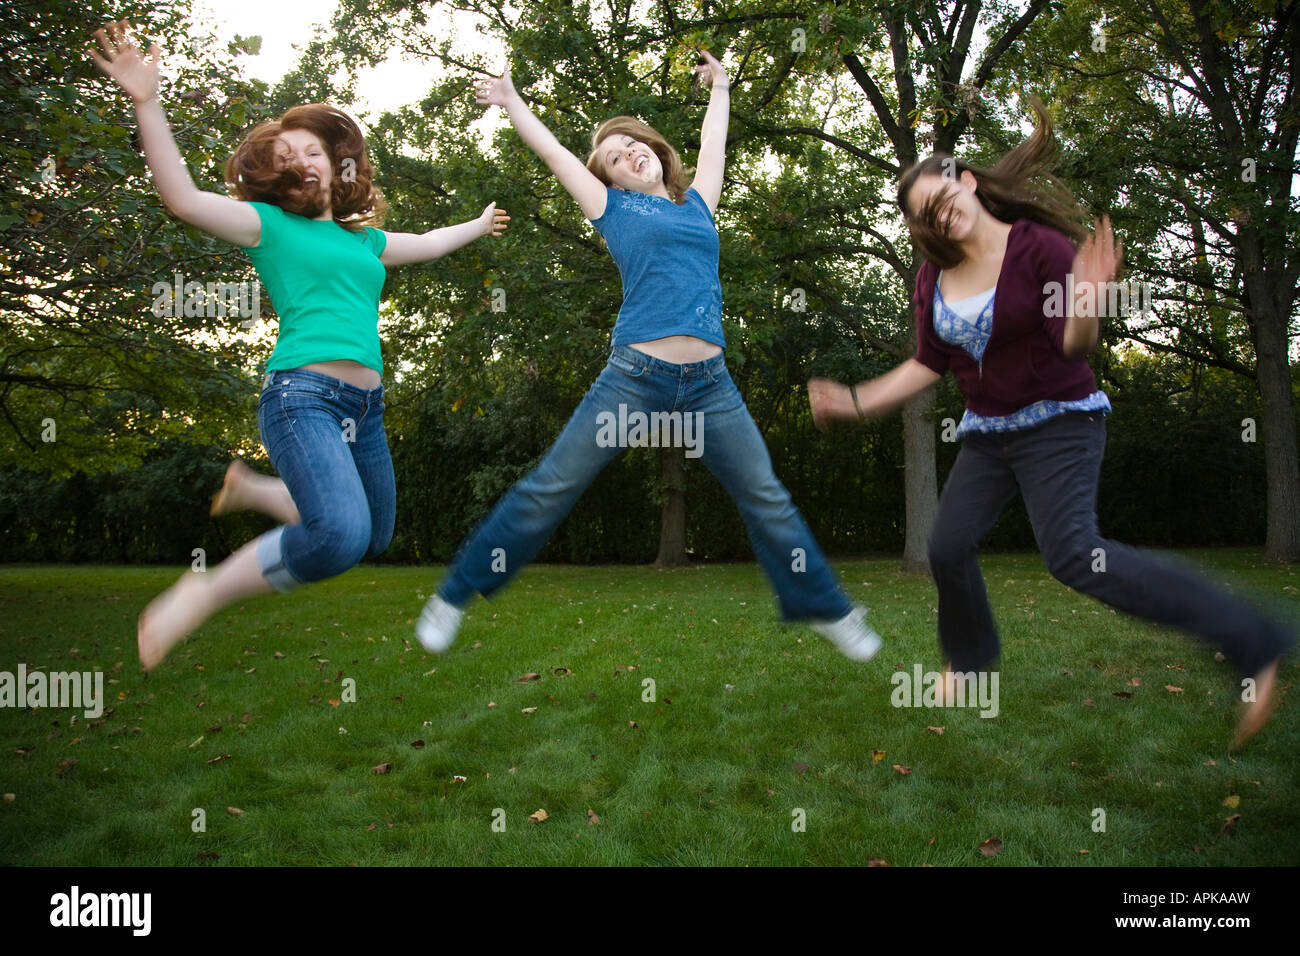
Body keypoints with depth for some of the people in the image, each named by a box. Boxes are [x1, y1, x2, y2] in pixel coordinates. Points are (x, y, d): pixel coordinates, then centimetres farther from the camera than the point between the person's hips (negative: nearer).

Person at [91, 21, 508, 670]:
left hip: (366, 403, 8)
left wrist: (478, 225, 55)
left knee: (373, 537, 18)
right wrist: (146, 104, -19)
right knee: (340, 535, -30)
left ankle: (251, 488, 35)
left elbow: (429, 244, 42)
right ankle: (201, 597, -11)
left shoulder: (364, 239, 24)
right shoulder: (268, 224, 7)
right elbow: (183, 198, -9)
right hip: (302, 393, -7)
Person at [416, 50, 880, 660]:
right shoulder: (615, 207, 11)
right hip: (634, 376, -3)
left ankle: (825, 610, 21)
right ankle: (455, 594, 11)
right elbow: (553, 151, 19)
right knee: (550, 489, -2)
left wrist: (719, 89, 49)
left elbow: (713, 143, 35)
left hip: (709, 383, 3)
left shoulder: (696, 202, 18)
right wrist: (511, 103, 30)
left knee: (767, 500, 6)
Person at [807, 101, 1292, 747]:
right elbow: (929, 365, 12)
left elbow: (1075, 344, -21)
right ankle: (969, 658, 36)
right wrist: (857, 402, 7)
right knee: (948, 546, 7)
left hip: (1059, 422, -7)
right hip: (988, 432, 7)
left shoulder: (1040, 247, -14)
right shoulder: (933, 277, 3)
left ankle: (1254, 644, -21)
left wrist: (1088, 300, -43)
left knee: (1075, 555, -25)